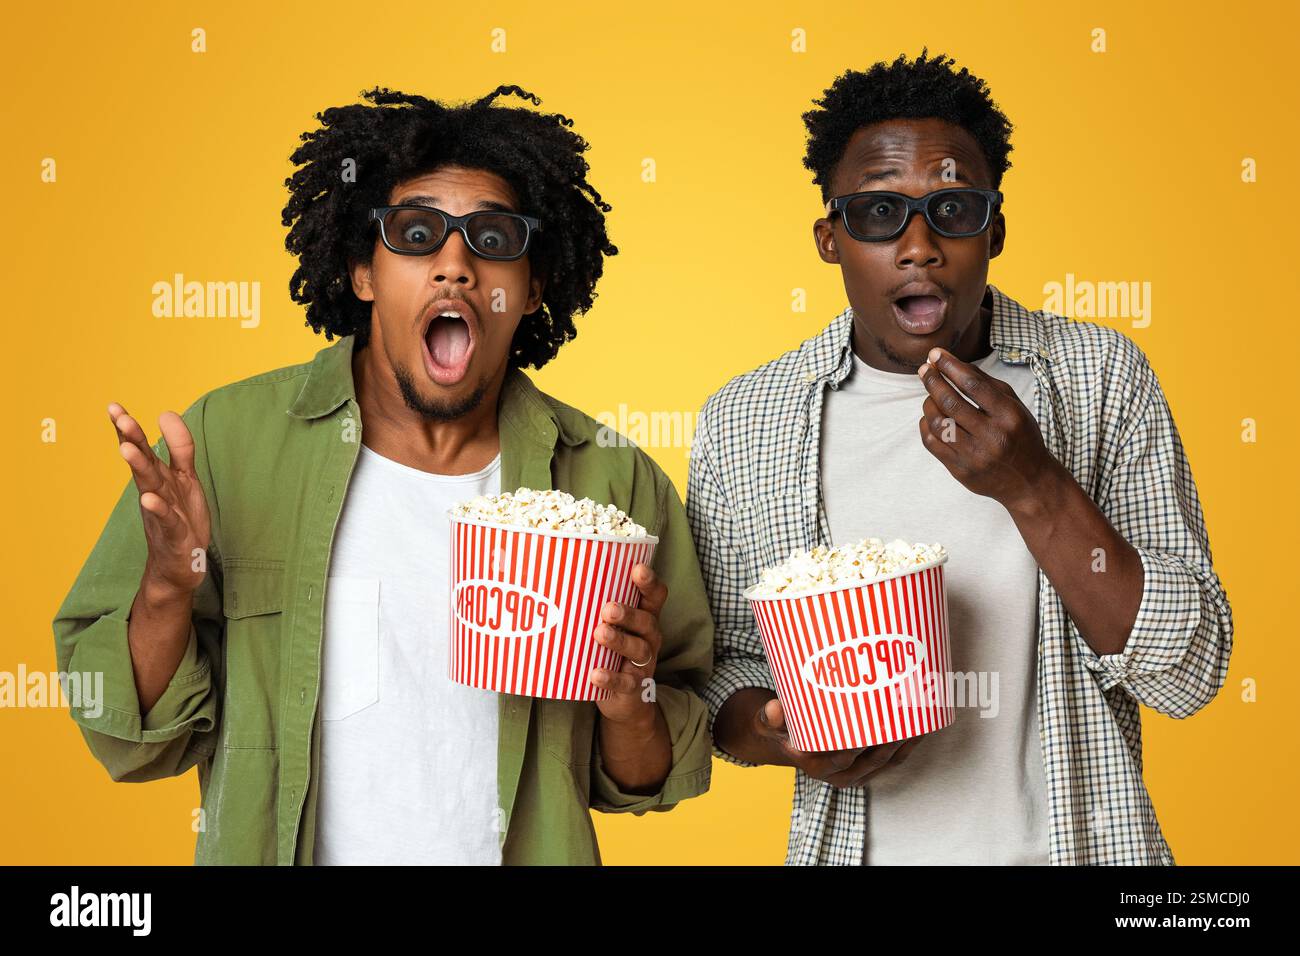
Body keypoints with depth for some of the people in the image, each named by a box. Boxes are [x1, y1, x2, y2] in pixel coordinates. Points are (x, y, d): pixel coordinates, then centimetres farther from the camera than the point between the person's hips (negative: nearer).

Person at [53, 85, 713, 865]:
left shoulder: (616, 486, -9)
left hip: (535, 848, 1)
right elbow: (136, 742, -7)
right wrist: (166, 589, -23)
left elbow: (639, 784, -1)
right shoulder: (226, 443, -11)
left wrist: (631, 707, -21)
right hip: (267, 845, 0)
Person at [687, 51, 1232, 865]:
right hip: (851, 844, 1)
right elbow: (725, 667, 2)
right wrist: (782, 736, -20)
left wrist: (1034, 487, -24)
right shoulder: (742, 423, -7)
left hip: (1076, 842, 0)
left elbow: (1192, 674, -12)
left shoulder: (1101, 377, -8)